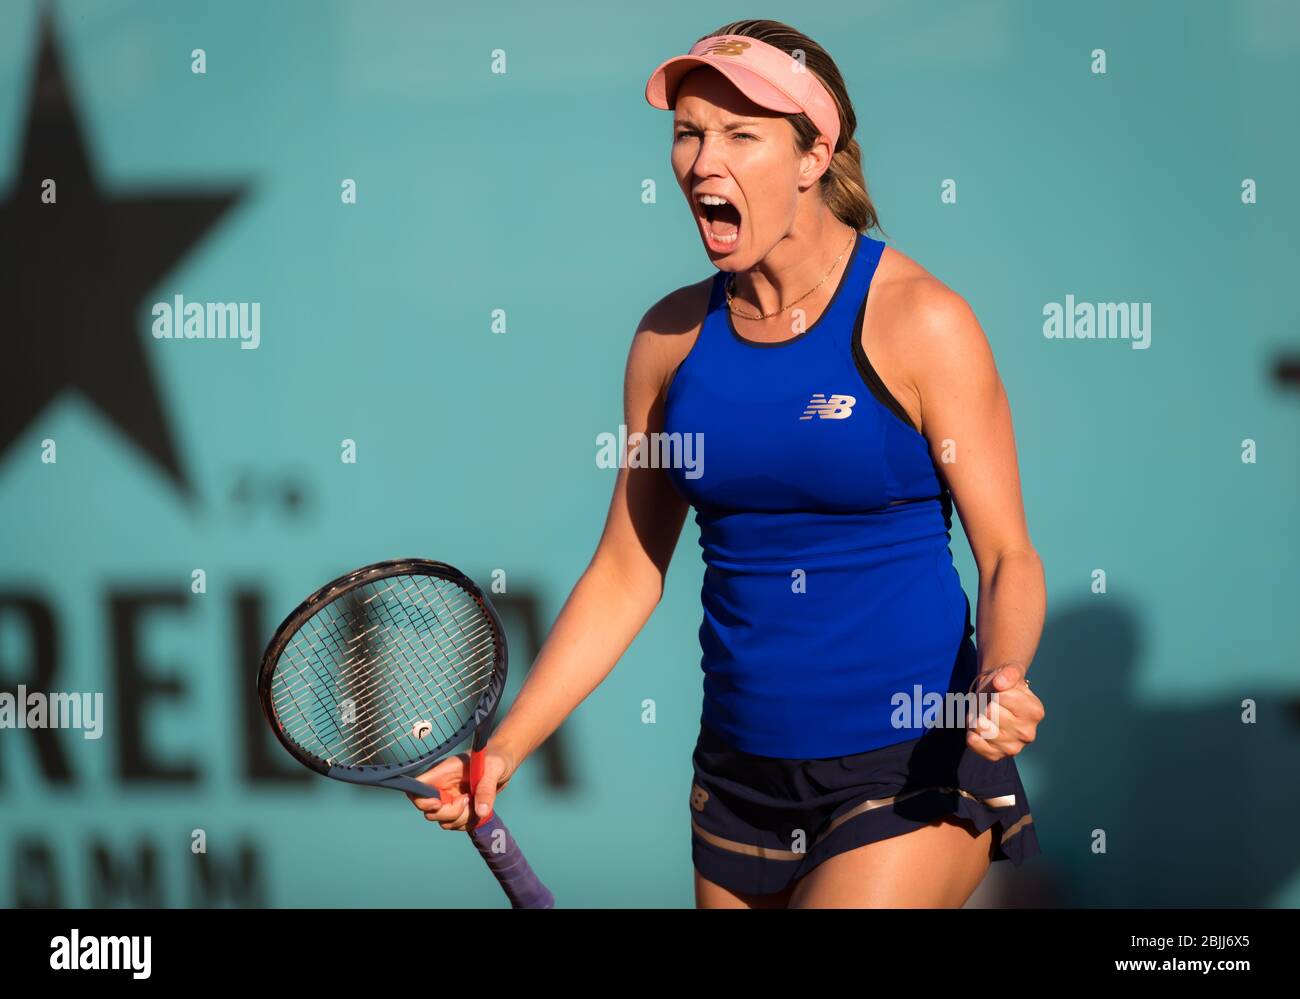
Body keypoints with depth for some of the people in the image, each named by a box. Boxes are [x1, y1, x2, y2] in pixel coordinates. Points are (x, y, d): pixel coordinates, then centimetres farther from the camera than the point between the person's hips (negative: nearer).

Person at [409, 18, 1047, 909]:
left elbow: (1008, 556, -7)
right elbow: (626, 574, 11)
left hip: (910, 771, -5)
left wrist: (1001, 682, -27)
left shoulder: (918, 321, -9)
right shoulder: (673, 336, 5)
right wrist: (502, 750, 4)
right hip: (742, 775, 5)